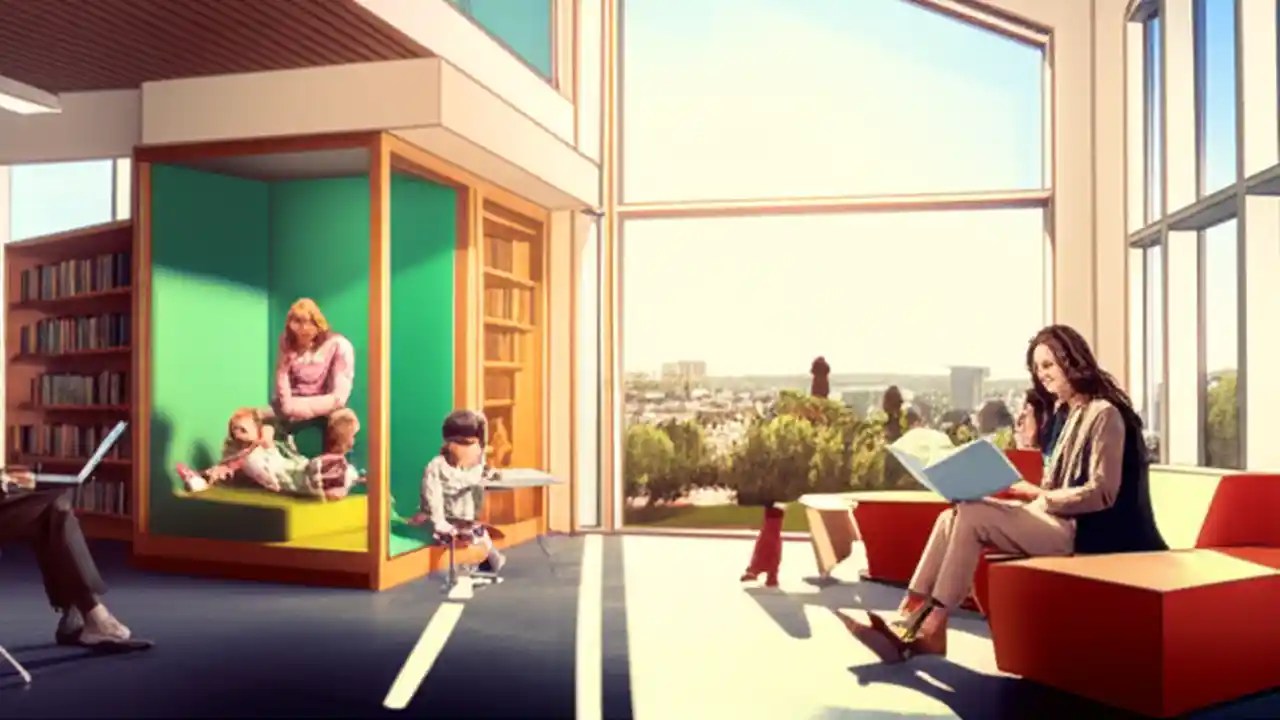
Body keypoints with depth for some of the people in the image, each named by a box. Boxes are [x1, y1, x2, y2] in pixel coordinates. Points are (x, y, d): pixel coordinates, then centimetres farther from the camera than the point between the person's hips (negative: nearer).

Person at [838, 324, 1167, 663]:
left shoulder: (1104, 414, -9)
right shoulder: (1067, 413, 19)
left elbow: (1102, 493, -16)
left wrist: (1038, 495, -14)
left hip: (1078, 530, -9)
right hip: (1054, 517, 9)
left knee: (971, 515, -24)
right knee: (951, 517, -9)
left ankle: (930, 628, -19)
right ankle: (907, 619, -18)